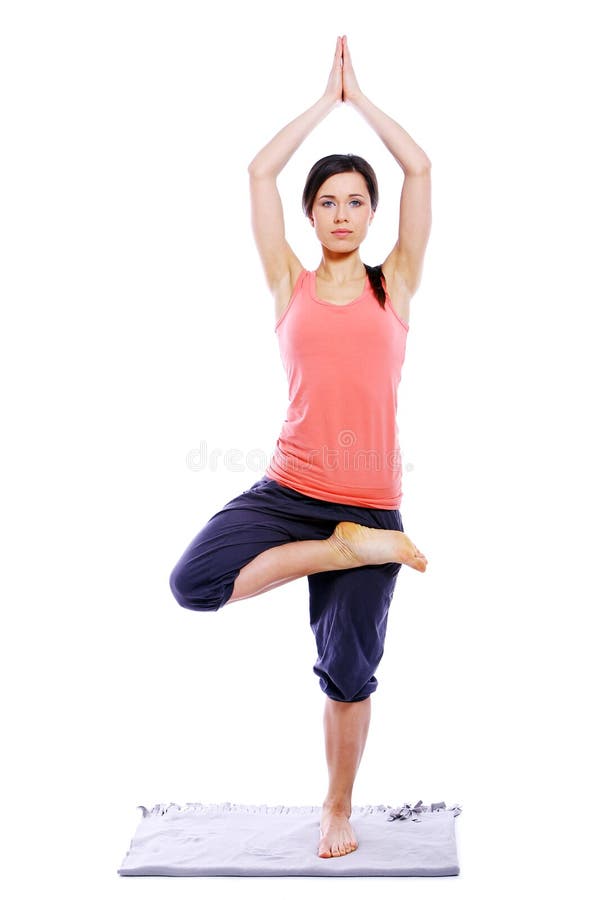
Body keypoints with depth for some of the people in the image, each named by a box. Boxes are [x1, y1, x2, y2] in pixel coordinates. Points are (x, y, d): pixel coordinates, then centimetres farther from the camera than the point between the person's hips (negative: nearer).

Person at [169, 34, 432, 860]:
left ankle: (339, 807, 29)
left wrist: (361, 96, 14)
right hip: (290, 488, 1)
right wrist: (327, 98, 13)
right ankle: (345, 549, -8)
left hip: (371, 499, 0)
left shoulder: (394, 284, 8)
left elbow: (420, 169, 5)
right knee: (194, 582, -24)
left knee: (349, 672, 5)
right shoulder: (291, 284, 8)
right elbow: (260, 172, 5)